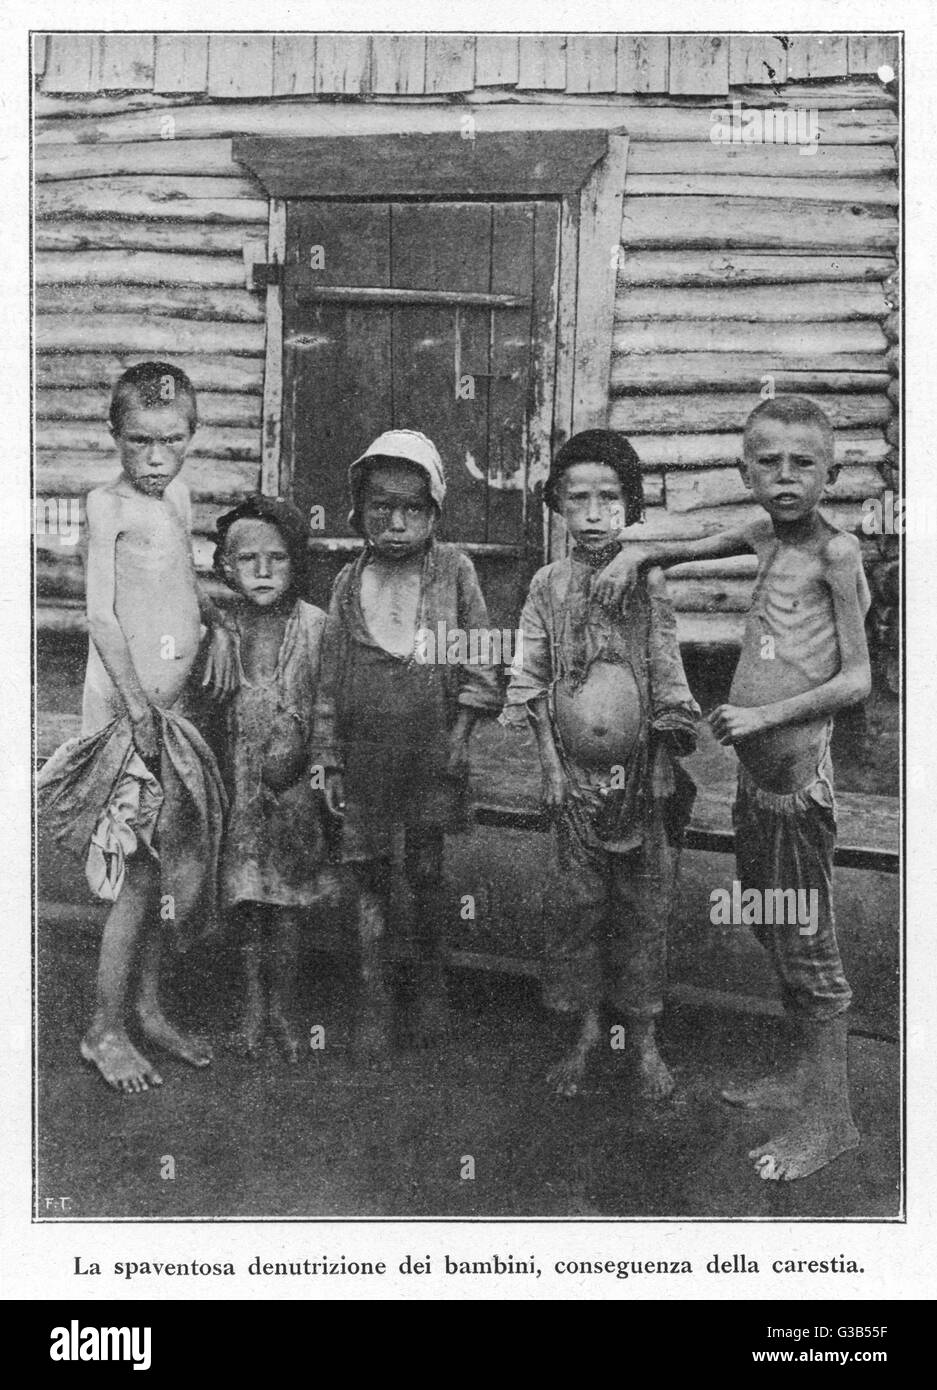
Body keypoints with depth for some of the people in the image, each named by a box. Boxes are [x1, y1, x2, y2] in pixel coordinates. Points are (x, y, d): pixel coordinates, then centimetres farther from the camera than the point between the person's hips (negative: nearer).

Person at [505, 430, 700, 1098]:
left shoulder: (649, 581, -2)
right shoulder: (549, 584, 1)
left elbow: (668, 677, 1)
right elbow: (530, 680, 2)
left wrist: (672, 765, 0)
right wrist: (550, 761, -3)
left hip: (639, 770, 0)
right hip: (575, 771, 1)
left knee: (645, 907, 7)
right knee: (580, 902, 8)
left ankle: (644, 1037, 20)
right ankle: (587, 1028, 23)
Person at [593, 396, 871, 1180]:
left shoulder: (836, 550, -11)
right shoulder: (767, 537, 9)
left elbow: (858, 679, -13)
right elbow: (695, 548, 28)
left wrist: (764, 716, -19)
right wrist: (638, 553, 9)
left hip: (797, 773, -8)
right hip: (755, 769, 8)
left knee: (808, 945, 1)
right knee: (774, 935, 18)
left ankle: (830, 1115, 13)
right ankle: (804, 1076, 34)